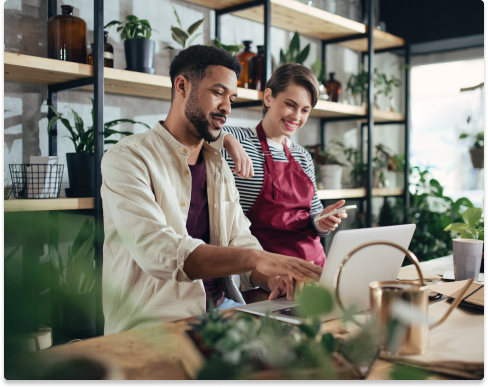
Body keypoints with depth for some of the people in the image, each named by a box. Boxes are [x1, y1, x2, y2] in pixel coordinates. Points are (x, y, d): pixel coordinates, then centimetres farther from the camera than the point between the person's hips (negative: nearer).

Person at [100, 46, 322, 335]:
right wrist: (257, 258, -34)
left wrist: (270, 276, -13)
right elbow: (156, 251, -25)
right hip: (155, 322, -7)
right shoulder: (128, 159, -10)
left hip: (221, 306, 7)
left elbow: (240, 240, 11)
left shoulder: (219, 166, 15)